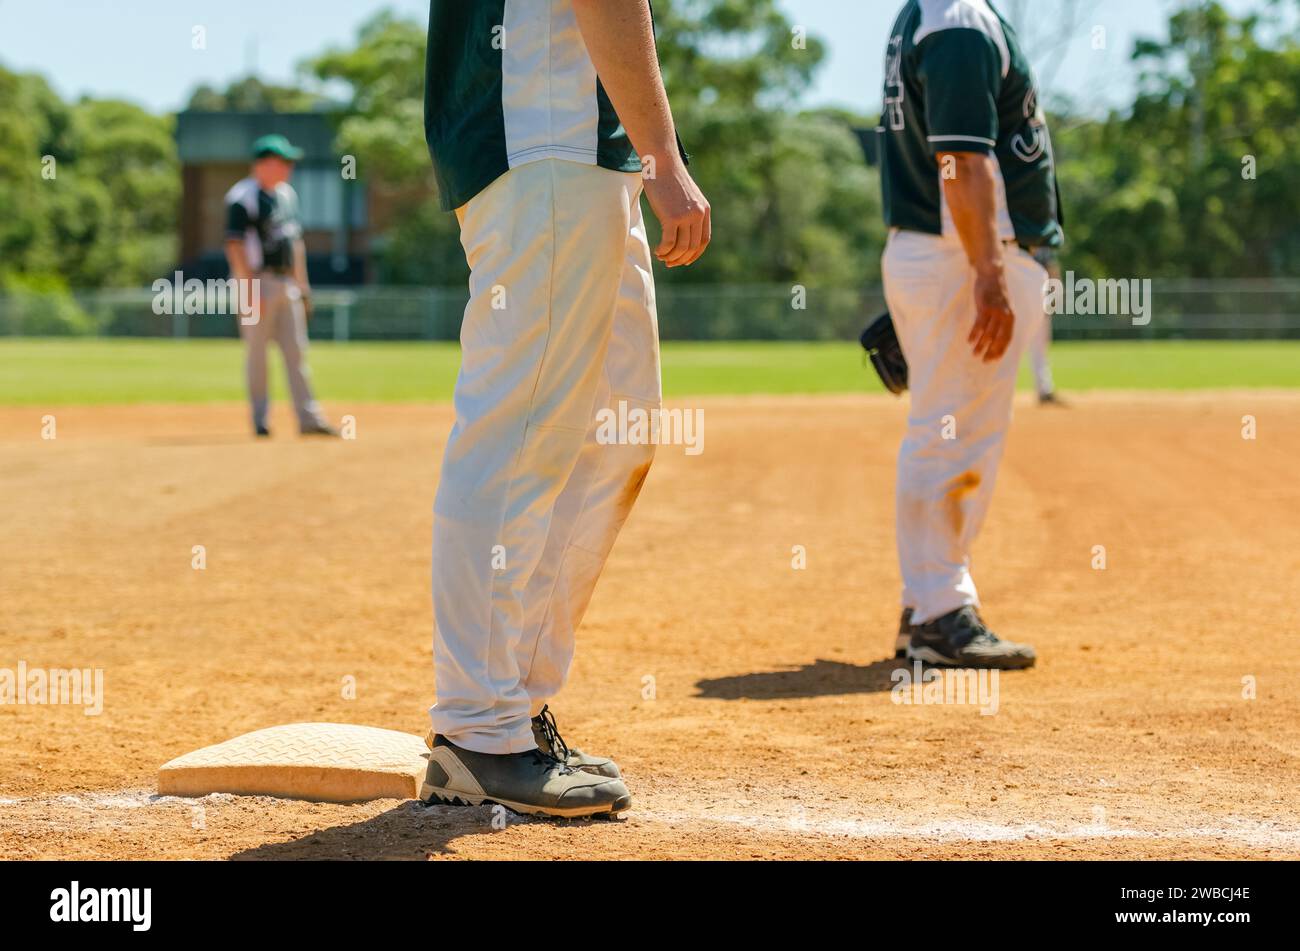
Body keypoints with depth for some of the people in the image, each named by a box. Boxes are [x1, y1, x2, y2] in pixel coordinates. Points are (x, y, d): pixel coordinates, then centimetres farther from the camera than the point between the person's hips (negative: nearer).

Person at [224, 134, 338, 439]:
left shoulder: (286, 194, 15)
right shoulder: (243, 197, -12)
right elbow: (235, 245, -18)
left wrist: (302, 285, 19)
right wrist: (251, 289, -23)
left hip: (287, 285, 8)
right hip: (258, 282, -8)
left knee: (296, 351, 4)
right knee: (256, 353, -1)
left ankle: (309, 418, 3)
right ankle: (260, 419, 6)